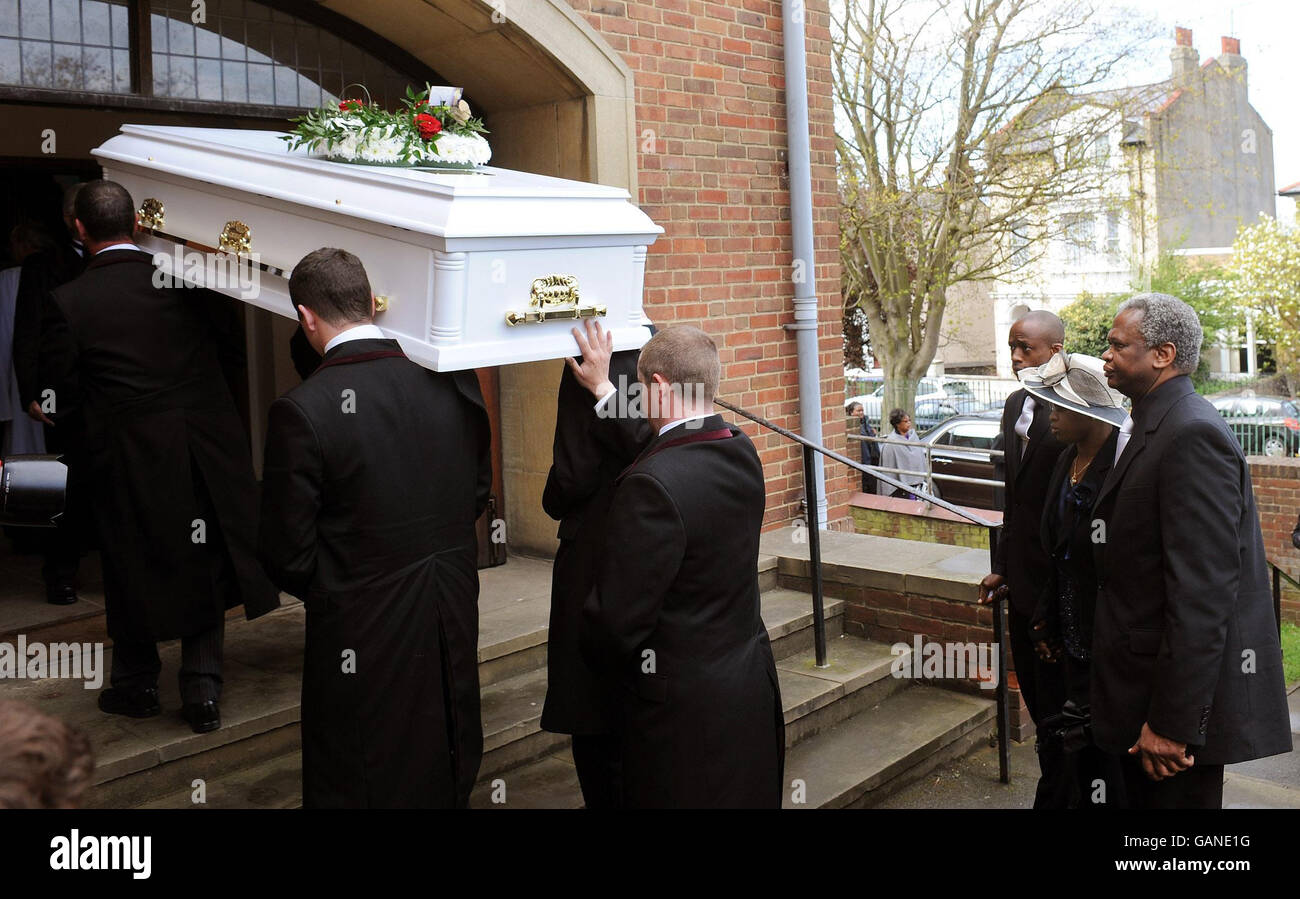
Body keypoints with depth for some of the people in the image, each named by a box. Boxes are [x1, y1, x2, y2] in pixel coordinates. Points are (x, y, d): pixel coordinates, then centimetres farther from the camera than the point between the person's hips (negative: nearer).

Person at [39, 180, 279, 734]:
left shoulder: (70, 301, -11)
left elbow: (55, 386, -5)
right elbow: (234, 342, 5)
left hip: (129, 458, -2)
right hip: (207, 451, 2)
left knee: (132, 569, 17)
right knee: (202, 569, 15)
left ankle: (136, 686, 33)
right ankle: (203, 693, 17)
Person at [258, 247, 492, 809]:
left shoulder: (300, 412, -20)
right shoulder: (454, 380, -7)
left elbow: (287, 555, -13)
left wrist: (322, 590, 8)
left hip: (362, 634, -4)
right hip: (455, 627, 5)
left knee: (356, 786, 16)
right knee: (449, 779, 24)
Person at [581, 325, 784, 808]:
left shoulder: (651, 486, -27)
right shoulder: (742, 453, -3)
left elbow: (617, 620, -21)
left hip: (683, 703, -7)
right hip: (752, 682, 8)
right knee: (749, 794, 21)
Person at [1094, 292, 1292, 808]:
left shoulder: (1192, 435, -21)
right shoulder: (1150, 426, 10)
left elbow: (1203, 592, -25)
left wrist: (1173, 721, -23)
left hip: (1188, 686, -9)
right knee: (1142, 797, 20)